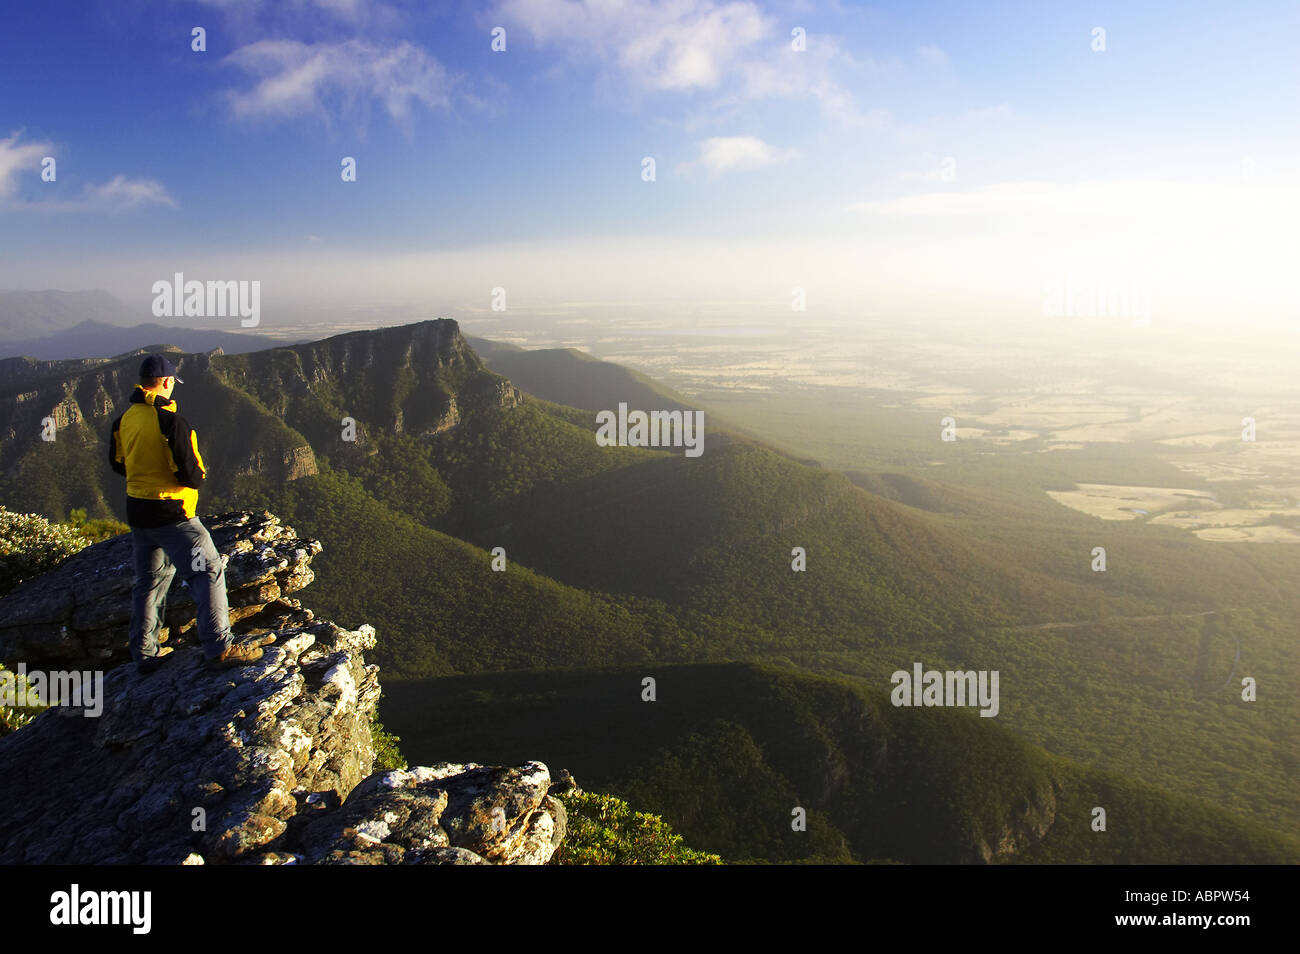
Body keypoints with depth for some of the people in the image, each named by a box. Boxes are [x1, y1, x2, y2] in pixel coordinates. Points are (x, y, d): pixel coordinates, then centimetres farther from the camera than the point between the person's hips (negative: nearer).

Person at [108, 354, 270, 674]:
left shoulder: (124, 420, 4)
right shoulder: (172, 421, -19)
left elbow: (117, 463, 16)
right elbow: (192, 476, -20)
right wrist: (199, 475, 1)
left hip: (137, 512, 8)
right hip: (172, 515, -8)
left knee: (148, 581, 17)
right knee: (209, 572, -2)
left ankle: (144, 653, 25)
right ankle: (218, 648, -6)